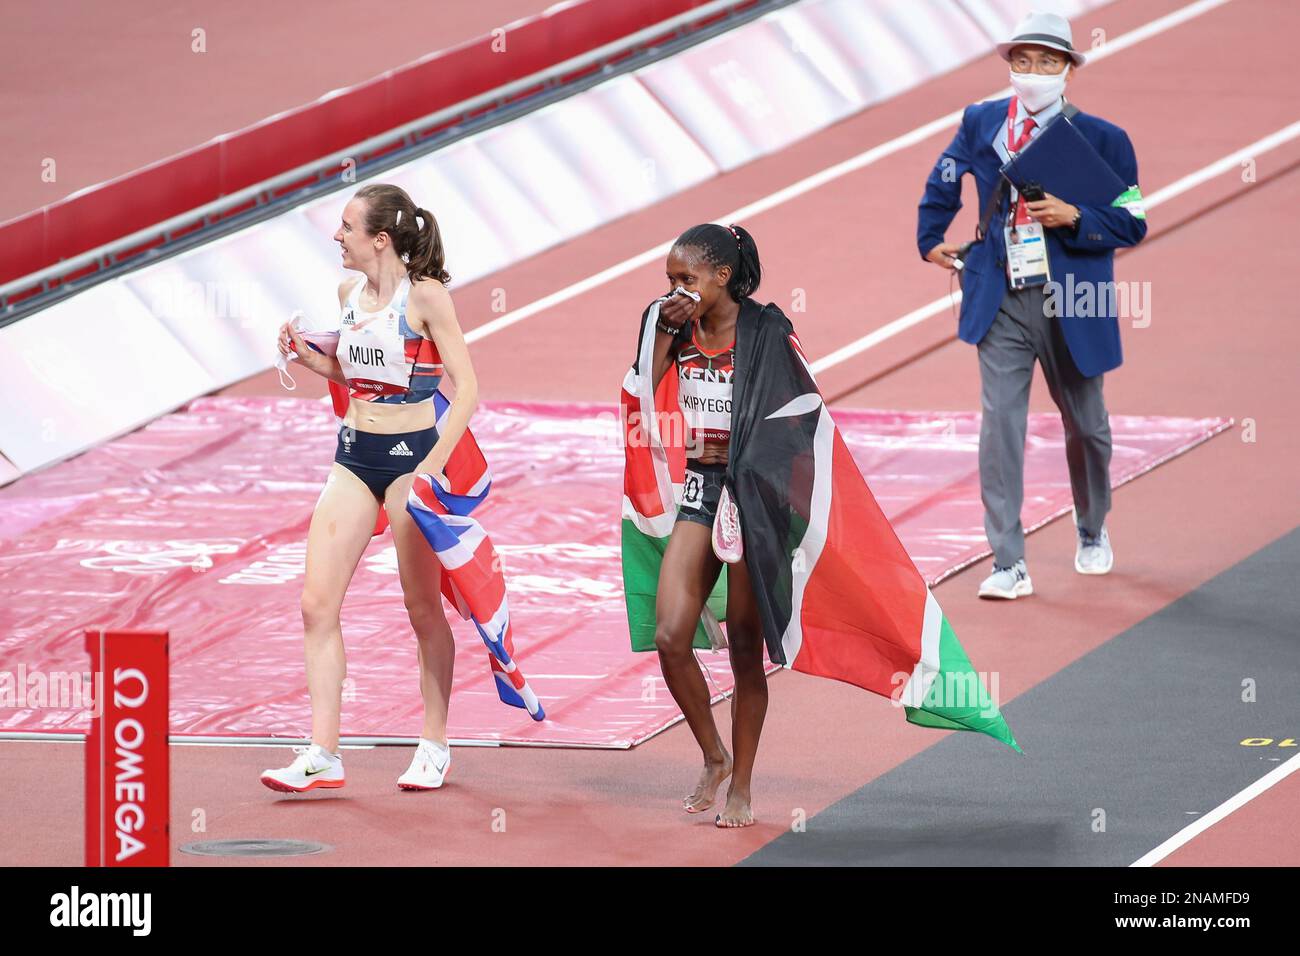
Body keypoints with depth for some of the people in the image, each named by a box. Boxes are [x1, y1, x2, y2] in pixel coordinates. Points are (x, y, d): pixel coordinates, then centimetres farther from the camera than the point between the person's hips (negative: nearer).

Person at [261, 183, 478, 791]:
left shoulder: (425, 296, -12)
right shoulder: (350, 292, 7)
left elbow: (467, 388, -13)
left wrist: (434, 464, -21)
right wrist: (306, 355, 3)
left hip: (413, 452, -6)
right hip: (354, 455, 6)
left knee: (423, 608, 5)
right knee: (317, 604, -4)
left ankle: (434, 747, 19)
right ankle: (323, 756, -3)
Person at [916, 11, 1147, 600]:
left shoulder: (1102, 139, -6)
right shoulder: (980, 125, 3)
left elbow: (1133, 224, -5)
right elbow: (943, 182, 23)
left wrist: (1075, 218, -20)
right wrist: (930, 239, 21)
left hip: (1072, 305, -1)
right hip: (1001, 302, 1)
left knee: (1085, 426, 15)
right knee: (1000, 425, -11)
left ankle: (1092, 533, 42)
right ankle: (1009, 564, -11)